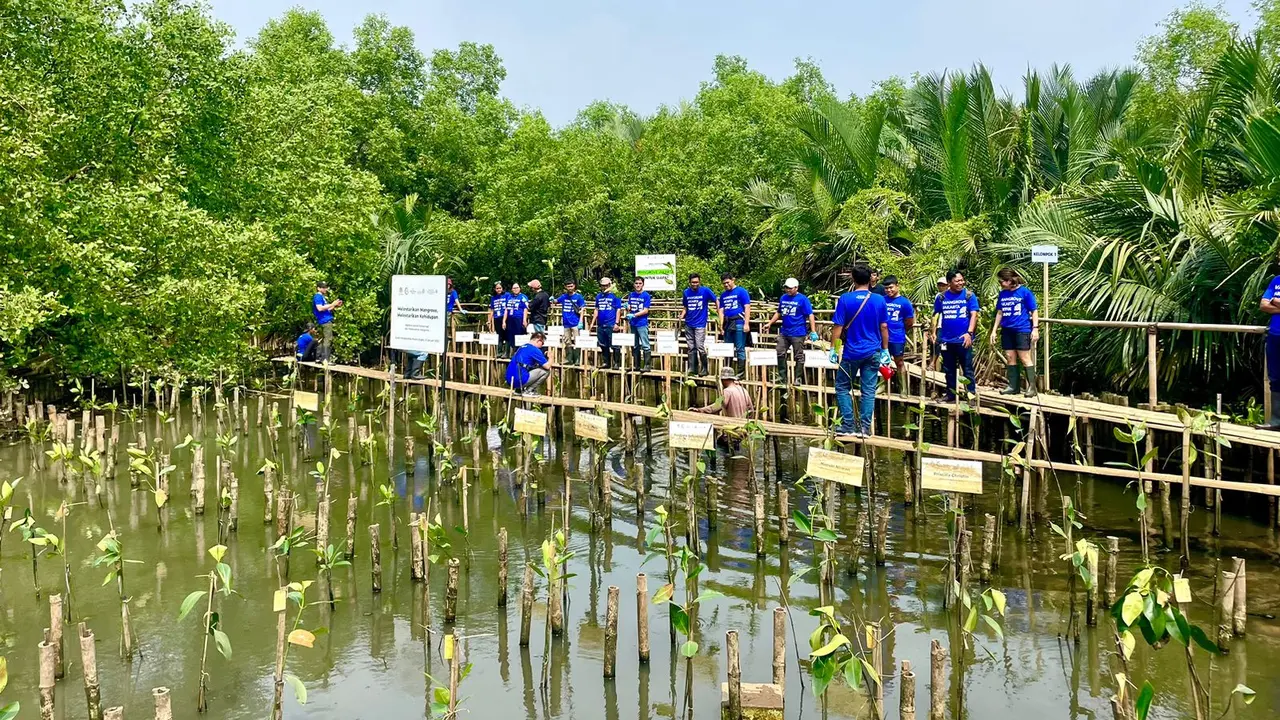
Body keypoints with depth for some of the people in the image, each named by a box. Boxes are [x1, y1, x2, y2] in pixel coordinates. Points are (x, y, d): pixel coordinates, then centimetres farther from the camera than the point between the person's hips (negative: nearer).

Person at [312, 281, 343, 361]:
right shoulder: (318, 296, -7)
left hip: (327, 321, 11)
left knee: (323, 339, 13)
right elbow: (320, 308, -21)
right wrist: (332, 304, -17)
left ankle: (318, 358, 17)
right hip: (325, 321, -11)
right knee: (328, 339, -16)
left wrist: (335, 306, 14)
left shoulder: (322, 297, 23)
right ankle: (325, 359, -21)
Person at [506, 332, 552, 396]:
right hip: (520, 380, -9)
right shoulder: (535, 350, -6)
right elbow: (547, 366, -6)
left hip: (510, 380, 9)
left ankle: (518, 389, 16)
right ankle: (528, 391, 1)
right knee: (546, 370, 0)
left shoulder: (521, 348, 20)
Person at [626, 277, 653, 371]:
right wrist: (627, 308, -8)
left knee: (645, 345, -7)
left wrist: (634, 315, -18)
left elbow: (645, 311, -10)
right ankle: (636, 365, 18)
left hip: (642, 324, -6)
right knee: (634, 346, 11)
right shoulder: (631, 295, 11)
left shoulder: (646, 296, -4)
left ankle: (646, 366, -7)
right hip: (632, 324, 6)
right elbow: (629, 308, 16)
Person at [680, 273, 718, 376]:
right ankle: (692, 369, 15)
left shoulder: (705, 291, -6)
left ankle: (704, 369, 3)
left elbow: (716, 301, 3)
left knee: (700, 347, -9)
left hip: (700, 324, -4)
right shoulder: (686, 292, 6)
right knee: (691, 348, 9)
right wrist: (681, 316, -3)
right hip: (688, 324, 4)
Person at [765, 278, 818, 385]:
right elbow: (778, 313, 22)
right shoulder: (783, 298, 10)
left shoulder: (802, 299, -8)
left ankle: (798, 378, 11)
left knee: (798, 356, 2)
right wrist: (770, 323, 16)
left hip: (797, 333, -6)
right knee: (780, 354, 8)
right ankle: (782, 377, 18)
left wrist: (813, 331, -18)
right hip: (784, 332, 6)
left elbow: (810, 315, -11)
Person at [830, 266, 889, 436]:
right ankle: (865, 427, 7)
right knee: (869, 391, 6)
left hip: (852, 352, -2)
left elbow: (838, 327, -8)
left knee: (842, 388, 10)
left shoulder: (845, 299, -8)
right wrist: (885, 350, 13)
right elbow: (884, 327, 4)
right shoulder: (879, 300, -1)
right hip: (873, 353, 2)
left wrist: (833, 348, -1)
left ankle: (848, 426, 6)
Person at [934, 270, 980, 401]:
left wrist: (969, 333, -18)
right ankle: (951, 394, 23)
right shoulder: (941, 298, 4)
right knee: (949, 370, 13)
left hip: (963, 339, -3)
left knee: (967, 369, 0)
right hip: (946, 340, 3)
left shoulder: (969, 296, -3)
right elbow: (936, 315, 11)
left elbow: (974, 314, -8)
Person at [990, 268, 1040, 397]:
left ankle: (1031, 387, -2)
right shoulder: (1003, 294, 10)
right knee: (1010, 358, 8)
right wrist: (994, 330, 14)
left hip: (1022, 329, -6)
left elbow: (1034, 311, -4)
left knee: (1025, 358, -6)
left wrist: (1035, 328, -11)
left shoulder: (1025, 292, -6)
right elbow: (999, 313, 17)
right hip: (1007, 330, 6)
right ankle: (1013, 387, 16)